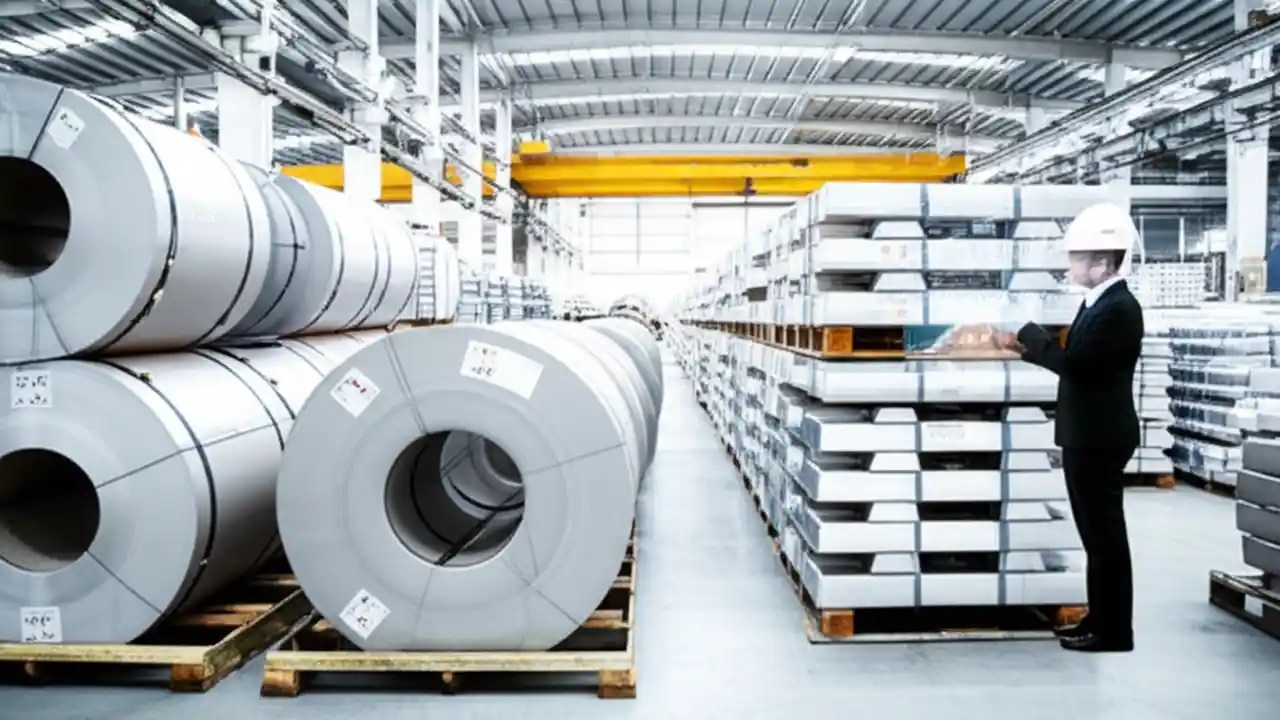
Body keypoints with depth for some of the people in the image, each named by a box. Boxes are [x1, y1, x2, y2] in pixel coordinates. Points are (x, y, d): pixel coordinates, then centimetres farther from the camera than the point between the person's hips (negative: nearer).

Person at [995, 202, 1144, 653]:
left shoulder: (1118, 309, -19)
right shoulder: (1101, 303, 12)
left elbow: (1073, 362, -26)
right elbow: (1076, 361, 16)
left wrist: (1026, 331, -14)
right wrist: (1025, 346, 8)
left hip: (1100, 439, -10)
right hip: (1088, 436, 10)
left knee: (1106, 534, -1)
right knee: (1097, 534, 16)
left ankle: (1113, 631, 9)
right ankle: (1101, 620, 26)